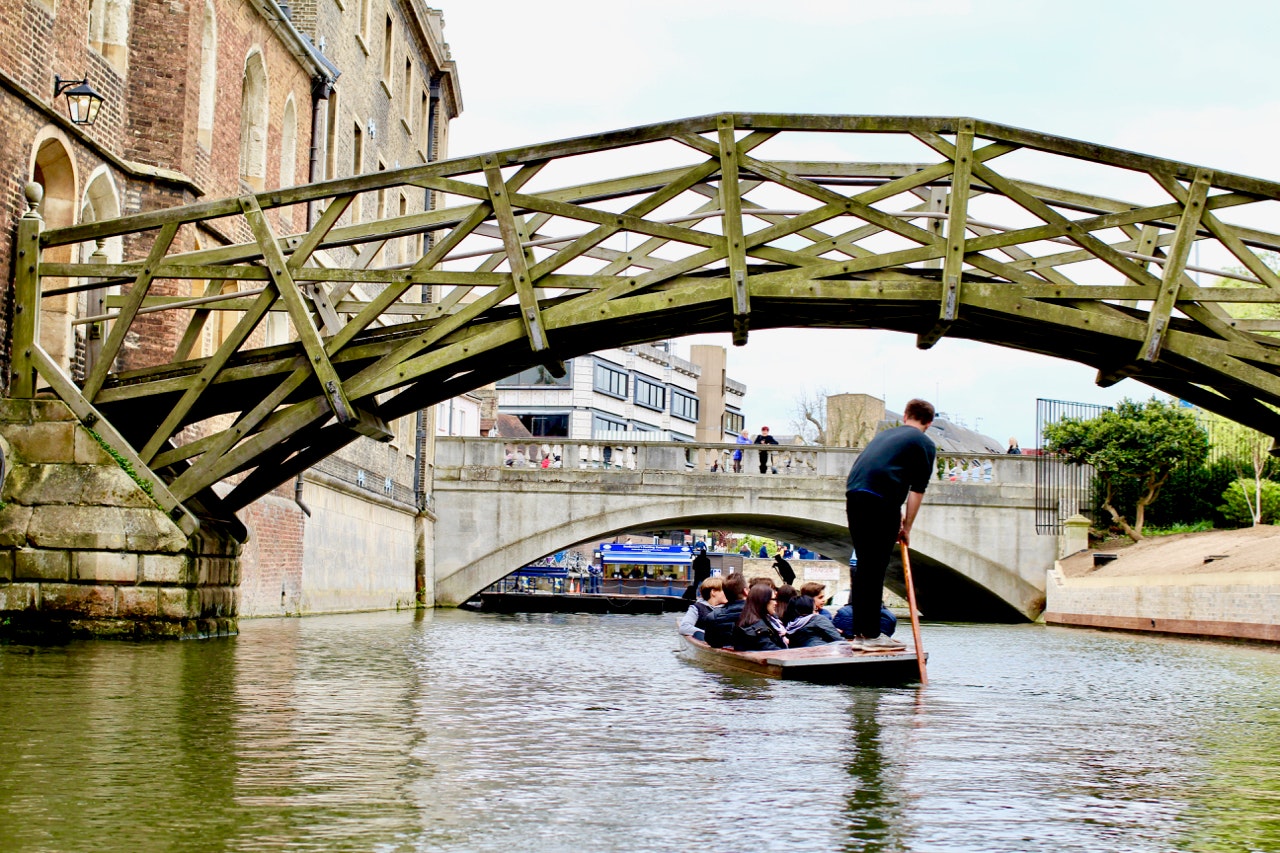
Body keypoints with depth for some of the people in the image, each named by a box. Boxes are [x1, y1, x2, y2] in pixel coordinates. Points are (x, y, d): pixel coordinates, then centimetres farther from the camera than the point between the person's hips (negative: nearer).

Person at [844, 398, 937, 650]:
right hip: (881, 500, -6)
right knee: (875, 569, -3)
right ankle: (872, 634, -2)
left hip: (853, 494, 6)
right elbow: (918, 489, 4)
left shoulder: (886, 434, 28)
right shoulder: (925, 444, 8)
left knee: (864, 566, 13)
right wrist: (907, 528, 11)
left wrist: (898, 514, 39)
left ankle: (860, 632, 16)